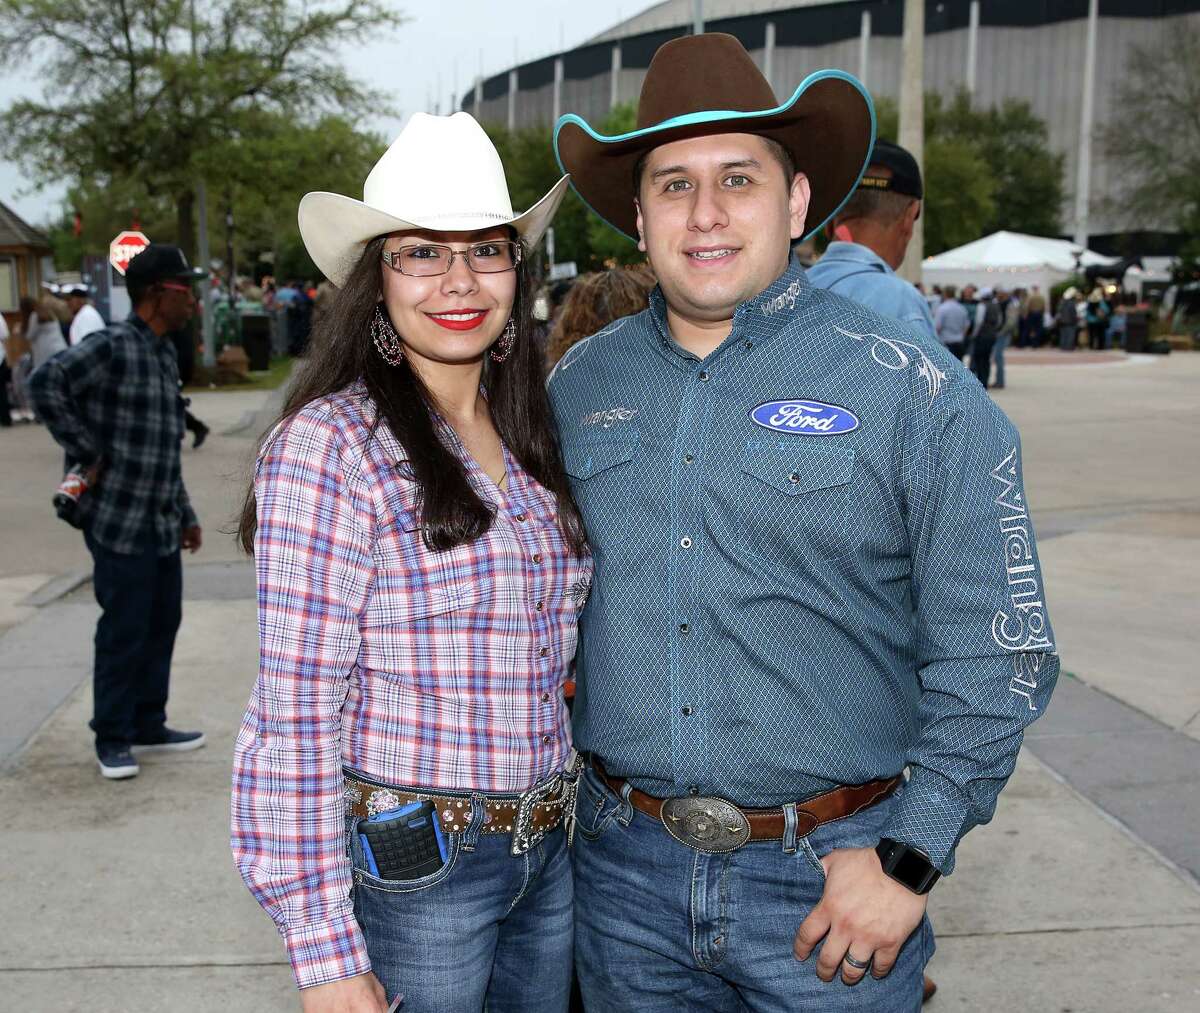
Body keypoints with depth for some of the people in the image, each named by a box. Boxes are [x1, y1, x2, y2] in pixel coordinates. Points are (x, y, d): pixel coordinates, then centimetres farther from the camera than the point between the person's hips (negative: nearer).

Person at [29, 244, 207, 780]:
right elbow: (46, 383, -27)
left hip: (161, 523, 8)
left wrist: (185, 514, 21)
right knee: (124, 631, -1)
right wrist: (87, 455, -21)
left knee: (162, 624, 14)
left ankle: (149, 726, 28)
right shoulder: (111, 347, -12)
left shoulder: (164, 354, 14)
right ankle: (113, 740, 14)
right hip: (119, 520, -8)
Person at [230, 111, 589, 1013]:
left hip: (549, 856, 6)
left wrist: (565, 817, 10)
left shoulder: (530, 438, 5)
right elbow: (298, 717, -16)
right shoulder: (331, 444, -15)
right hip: (410, 871, -6)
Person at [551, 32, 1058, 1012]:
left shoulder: (915, 390, -9)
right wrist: (565, 786, 8)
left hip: (830, 875, -3)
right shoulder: (581, 381, 3)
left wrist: (909, 857, -12)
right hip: (624, 864, 4)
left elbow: (995, 654, -8)